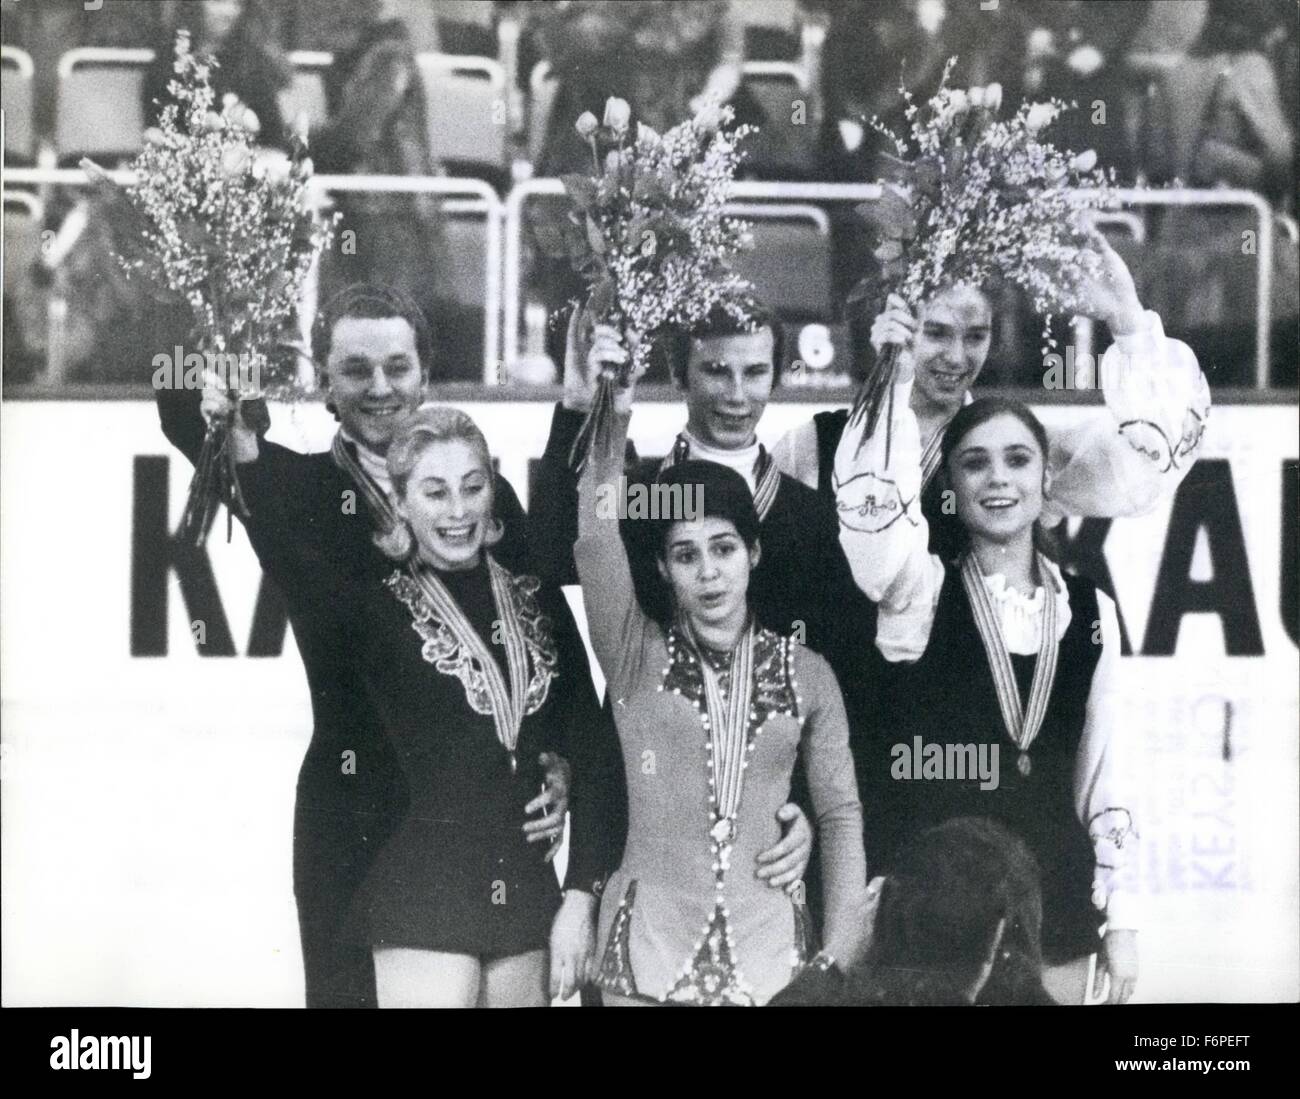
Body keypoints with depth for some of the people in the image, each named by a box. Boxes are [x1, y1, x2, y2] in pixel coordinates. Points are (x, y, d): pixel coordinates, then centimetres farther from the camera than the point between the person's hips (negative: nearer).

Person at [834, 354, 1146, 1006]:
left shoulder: (1090, 609, 6)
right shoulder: (920, 591, -4)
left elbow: (1101, 768, 11)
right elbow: (871, 508, -26)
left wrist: (1120, 917, 9)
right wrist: (896, 376, -30)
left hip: (1053, 902, 3)